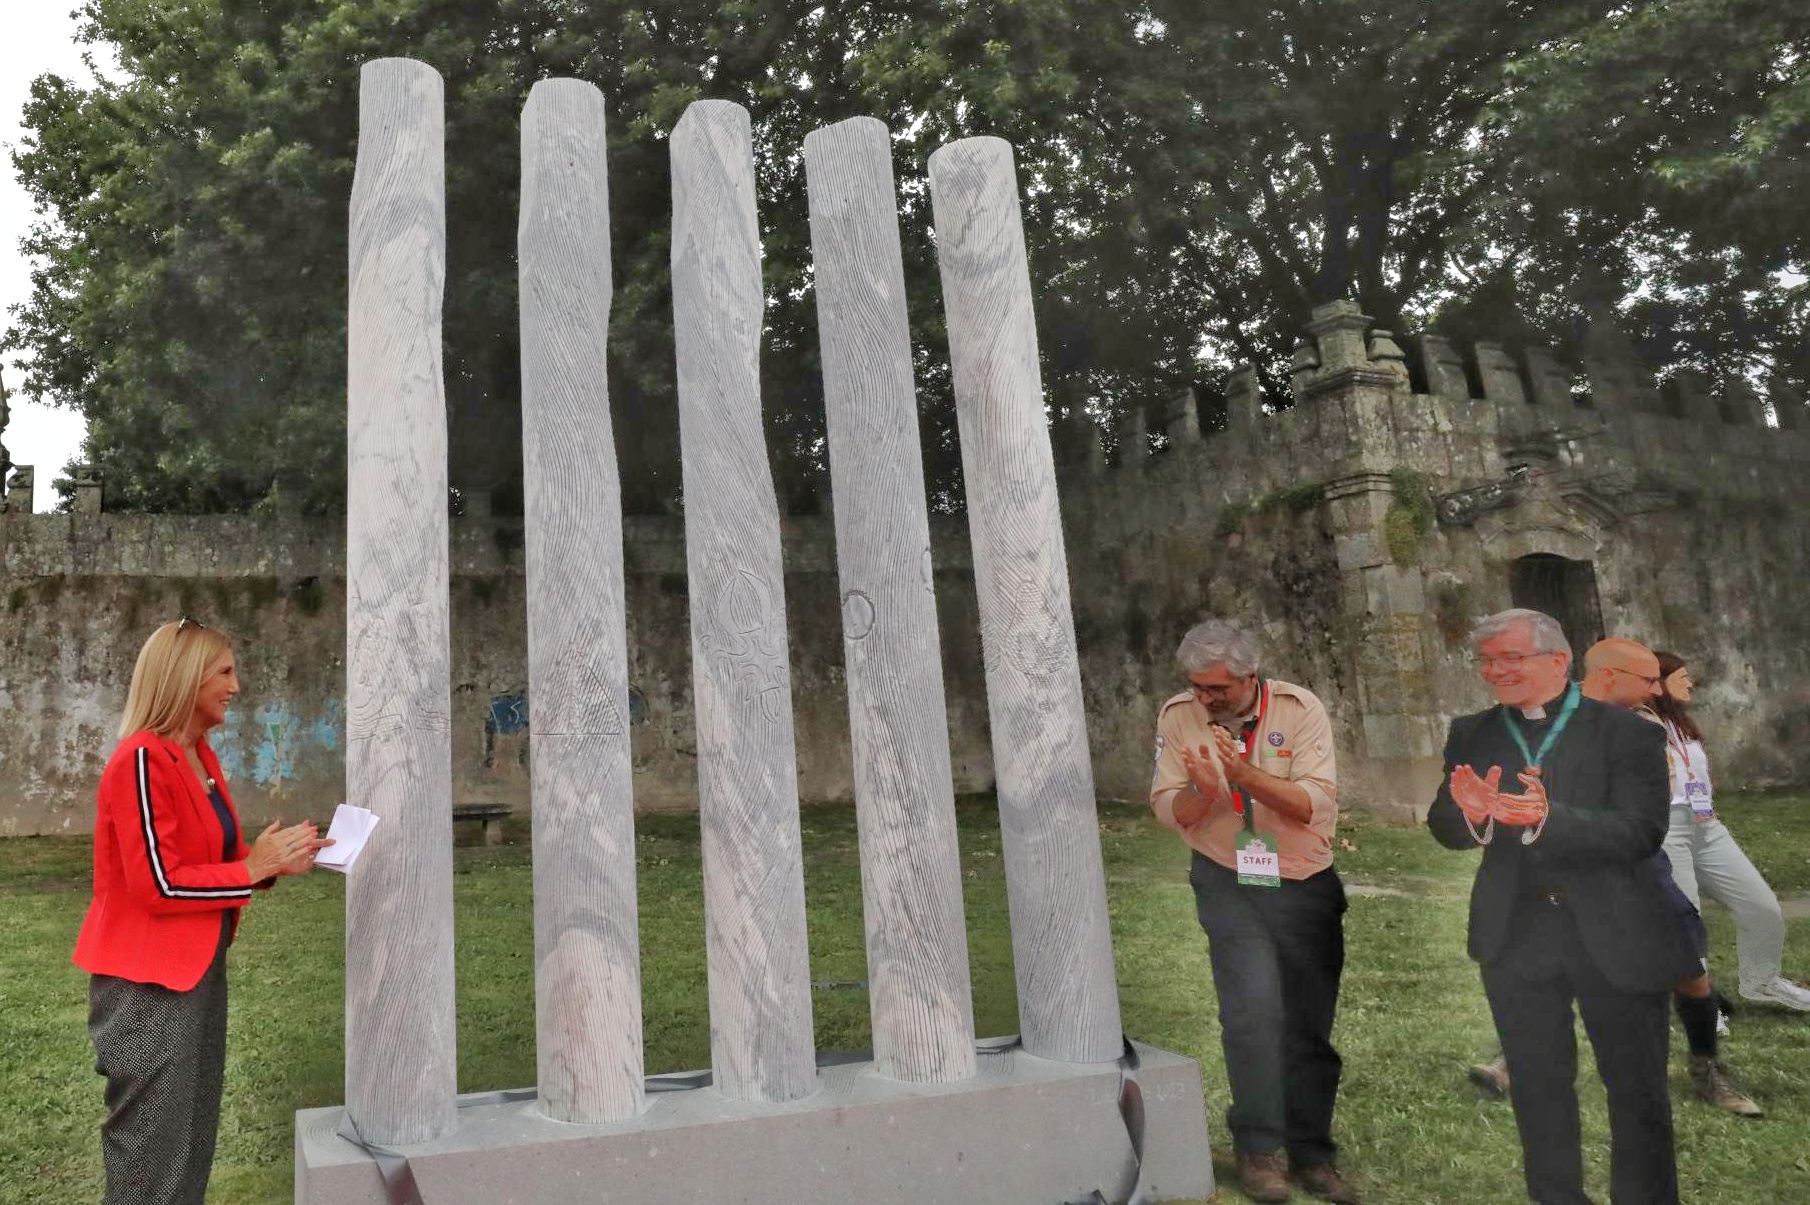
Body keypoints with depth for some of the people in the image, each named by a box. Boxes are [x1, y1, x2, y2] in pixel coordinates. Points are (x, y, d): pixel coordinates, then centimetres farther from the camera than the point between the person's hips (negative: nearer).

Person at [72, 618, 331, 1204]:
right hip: (149, 983, -9)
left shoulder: (202, 758, 10)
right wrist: (255, 868, -16)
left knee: (193, 1133, 17)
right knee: (153, 1153, 1)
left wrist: (273, 860, 0)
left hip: (200, 968, 9)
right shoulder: (140, 760, -18)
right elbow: (159, 885, -22)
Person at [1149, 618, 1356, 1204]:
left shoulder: (1300, 709, -12)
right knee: (1253, 1007, -16)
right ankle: (1257, 1149, 2)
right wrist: (1200, 789, -27)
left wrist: (1244, 772, -33)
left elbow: (1317, 803, -20)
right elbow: (1169, 810, -5)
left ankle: (1311, 1154, 26)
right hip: (1229, 886, 0)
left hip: (1306, 886, 1)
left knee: (1309, 1024, 8)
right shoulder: (1178, 715, -6)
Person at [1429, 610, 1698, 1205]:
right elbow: (1443, 828, -2)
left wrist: (1547, 818, -34)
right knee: (1538, 1087, 17)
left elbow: (1640, 832, -18)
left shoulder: (1627, 732, -8)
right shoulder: (1471, 736, 3)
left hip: (1615, 935, -3)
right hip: (1516, 940, 3)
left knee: (1637, 1089, 11)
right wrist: (1472, 812, -26)